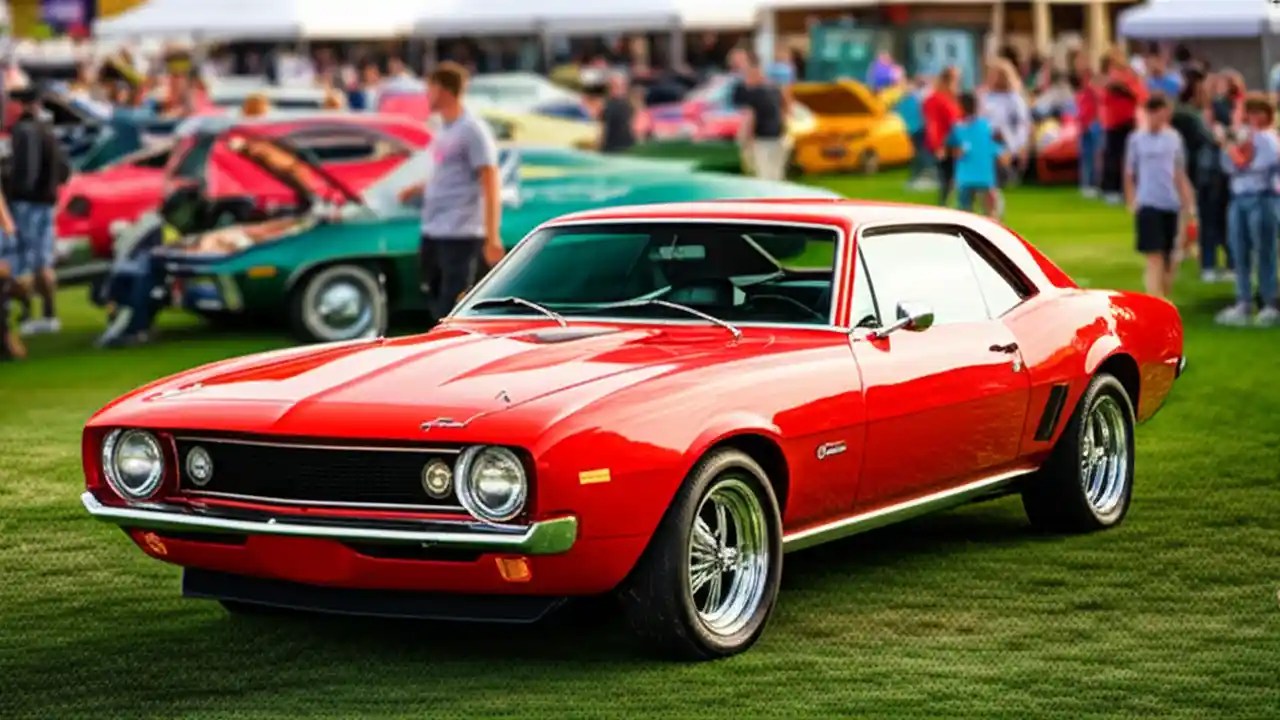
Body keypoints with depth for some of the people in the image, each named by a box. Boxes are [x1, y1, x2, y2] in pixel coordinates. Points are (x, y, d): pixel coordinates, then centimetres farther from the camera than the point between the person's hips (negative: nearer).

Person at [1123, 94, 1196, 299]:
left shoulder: (1173, 138, 8)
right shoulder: (1137, 139, 0)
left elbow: (1179, 173, 15)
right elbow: (1129, 175, 6)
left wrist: (1188, 202, 11)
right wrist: (1131, 202, -2)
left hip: (1171, 205, 4)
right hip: (1147, 204, -3)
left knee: (1168, 258, 9)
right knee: (1155, 258, -13)